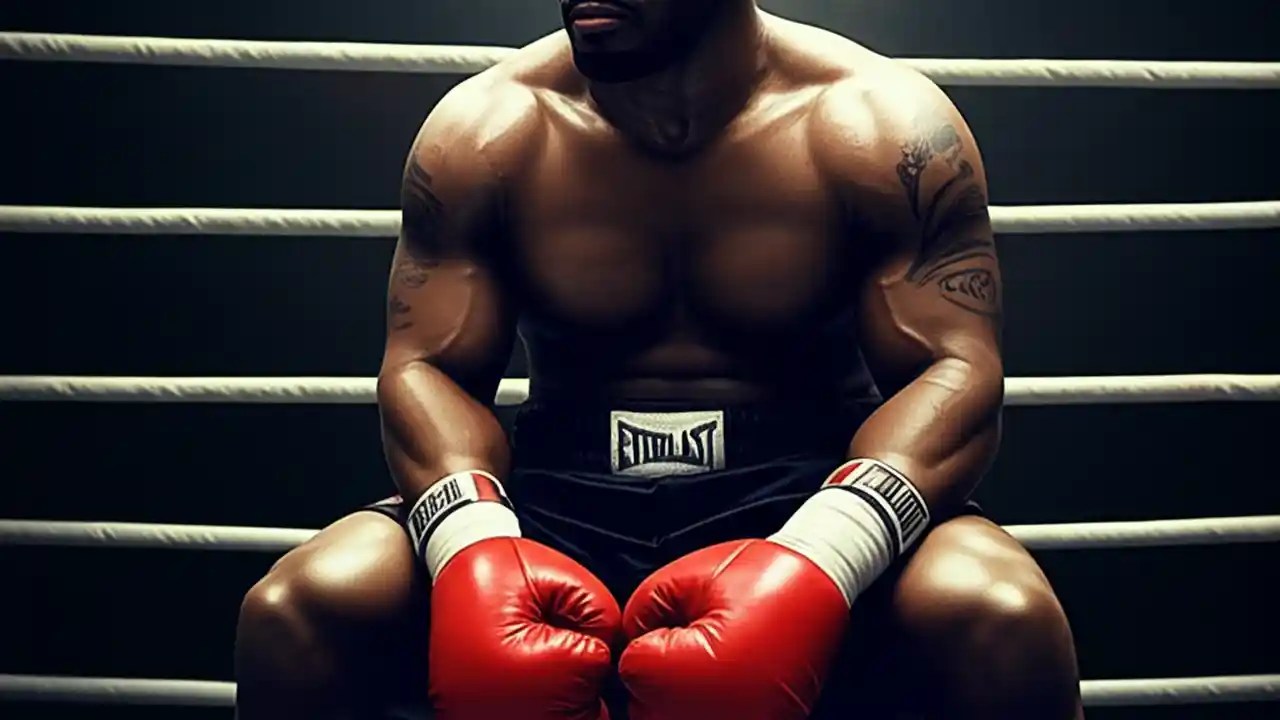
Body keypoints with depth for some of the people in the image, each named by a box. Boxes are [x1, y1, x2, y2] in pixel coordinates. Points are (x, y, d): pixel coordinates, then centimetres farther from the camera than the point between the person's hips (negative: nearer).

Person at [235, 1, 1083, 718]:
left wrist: (816, 565, -32)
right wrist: (474, 552, -25)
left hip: (806, 497, -1)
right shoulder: (483, 130, -1)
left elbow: (956, 370, -12)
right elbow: (428, 370, -2)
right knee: (294, 607, -21)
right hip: (558, 502, 2)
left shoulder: (879, 124, -6)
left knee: (1005, 614, -32)